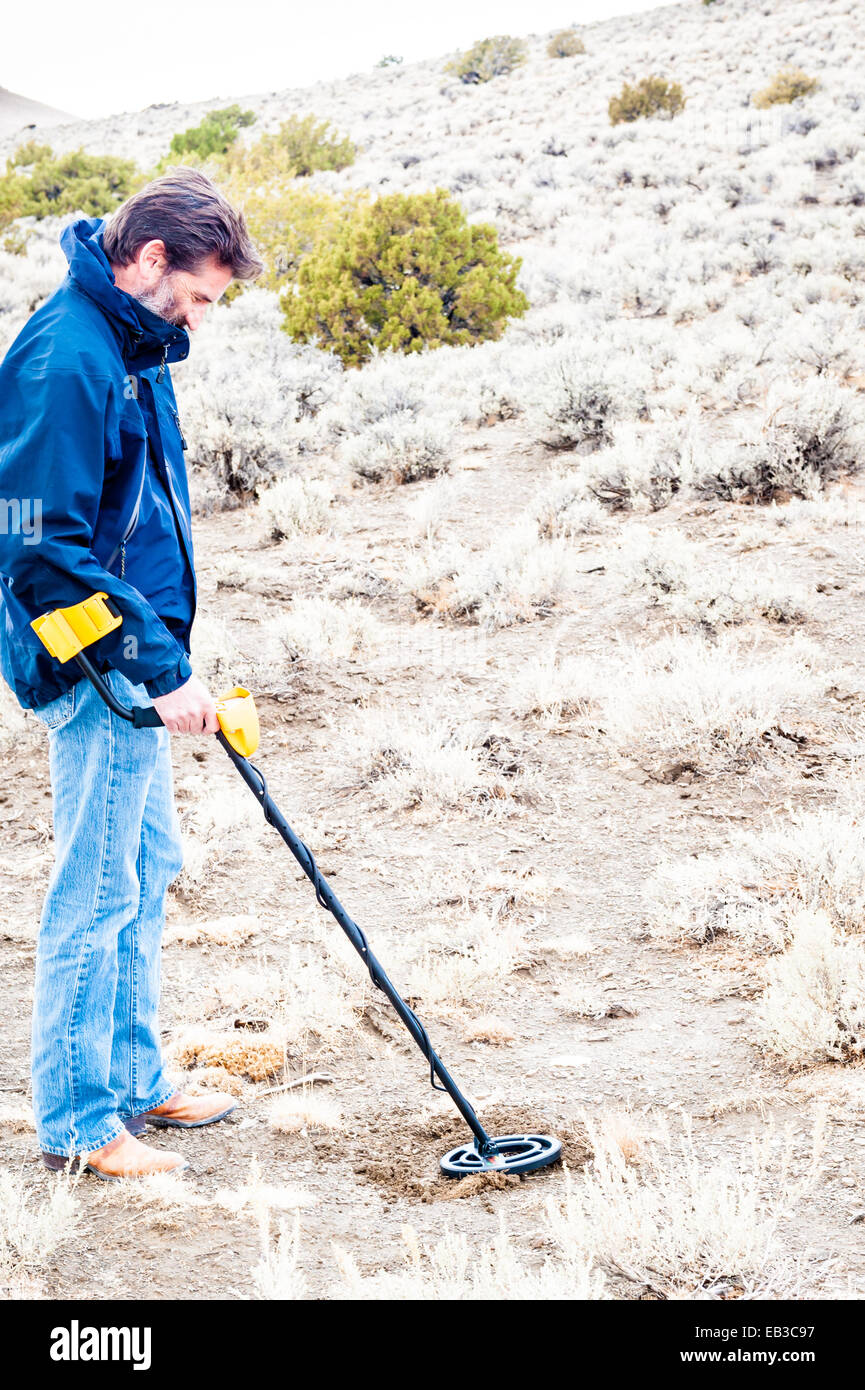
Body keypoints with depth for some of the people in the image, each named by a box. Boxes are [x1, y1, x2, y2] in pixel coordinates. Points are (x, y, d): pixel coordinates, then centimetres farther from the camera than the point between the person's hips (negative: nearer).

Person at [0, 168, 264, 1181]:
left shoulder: (129, 347, 11)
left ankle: (132, 1083, 30)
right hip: (96, 673, -10)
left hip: (132, 664, 10)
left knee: (144, 875, 17)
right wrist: (163, 668, -21)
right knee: (97, 894, -1)